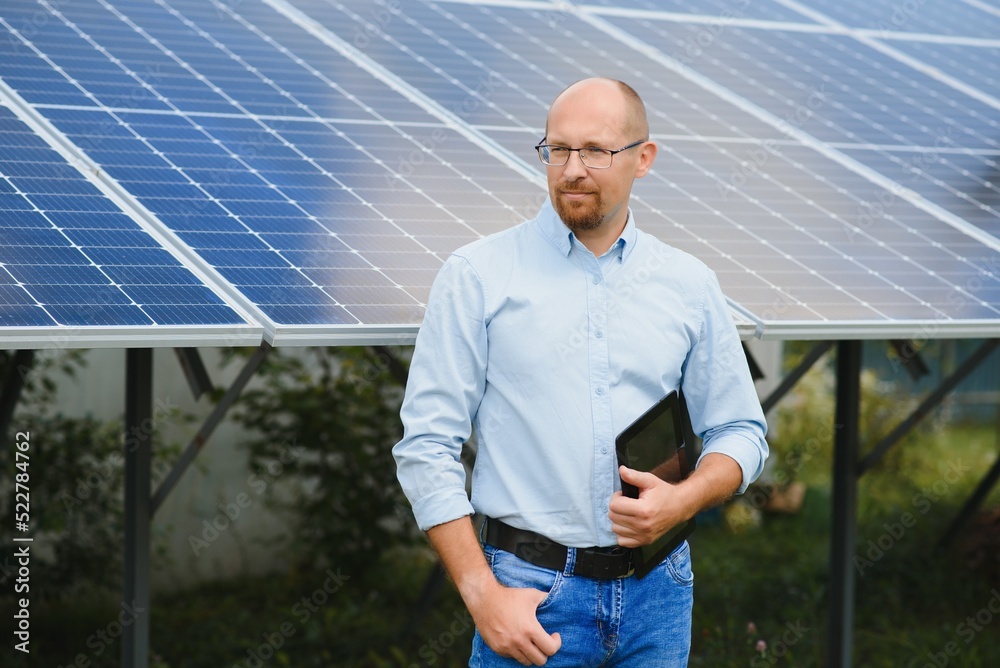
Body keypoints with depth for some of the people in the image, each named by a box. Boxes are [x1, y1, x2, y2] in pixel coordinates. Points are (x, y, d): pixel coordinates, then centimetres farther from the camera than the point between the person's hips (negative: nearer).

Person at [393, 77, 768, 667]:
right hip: (529, 596, -3)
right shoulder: (478, 276, -3)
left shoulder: (690, 286, 7)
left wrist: (684, 500, -8)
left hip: (655, 593, 3)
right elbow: (427, 446, -5)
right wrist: (483, 594, -12)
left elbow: (740, 432, 13)